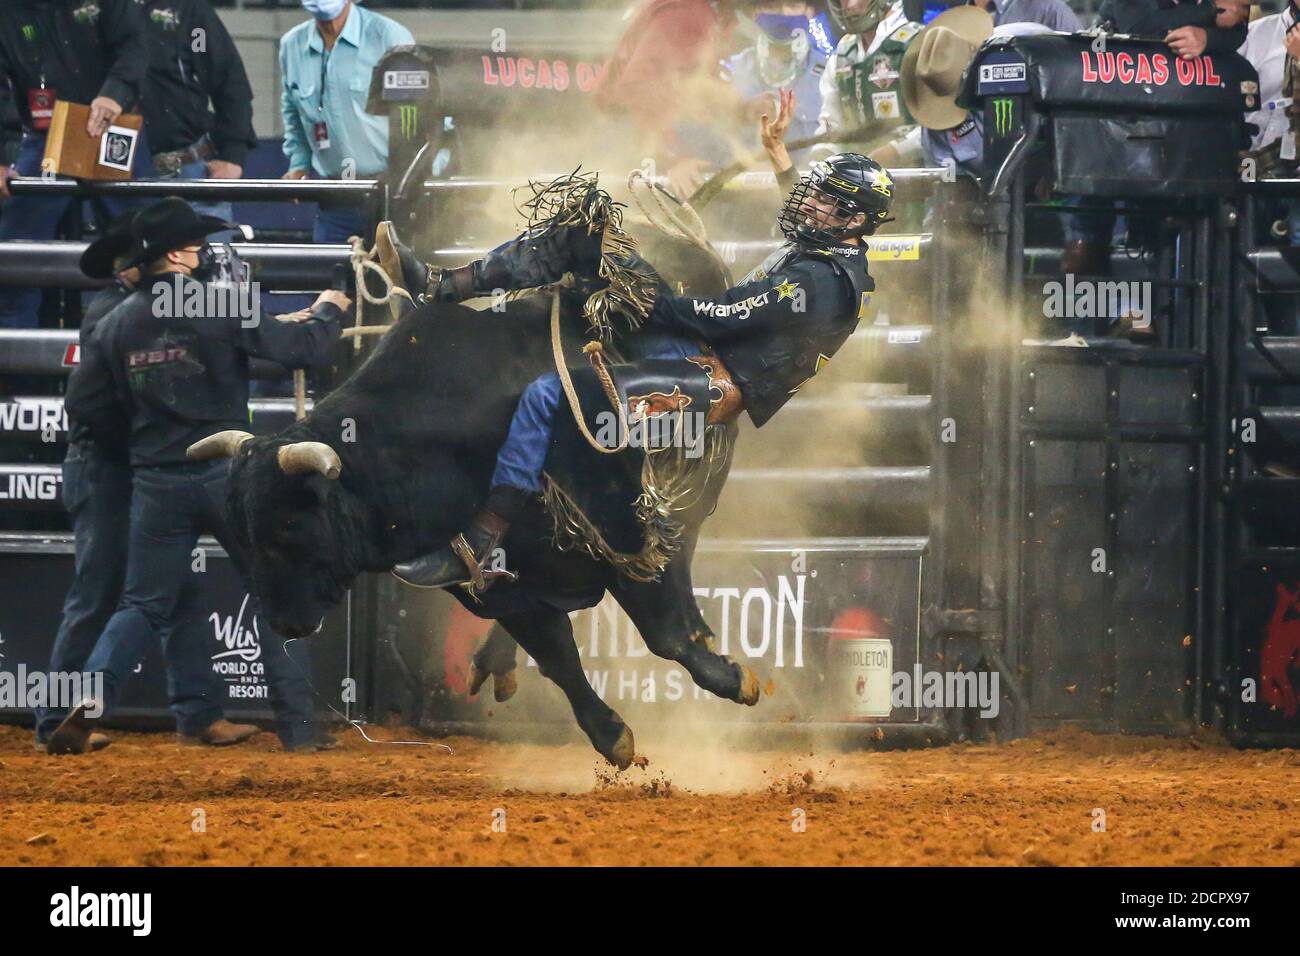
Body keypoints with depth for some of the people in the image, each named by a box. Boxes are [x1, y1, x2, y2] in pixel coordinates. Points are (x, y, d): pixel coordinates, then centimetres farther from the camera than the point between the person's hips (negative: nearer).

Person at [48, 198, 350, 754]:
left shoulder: (115, 324, 3)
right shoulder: (221, 309, -9)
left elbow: (83, 406, 4)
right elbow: (300, 349, -9)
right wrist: (327, 313, 12)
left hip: (157, 483, 4)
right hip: (227, 474, -3)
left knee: (143, 604, 11)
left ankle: (90, 702, -10)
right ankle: (297, 724, 6)